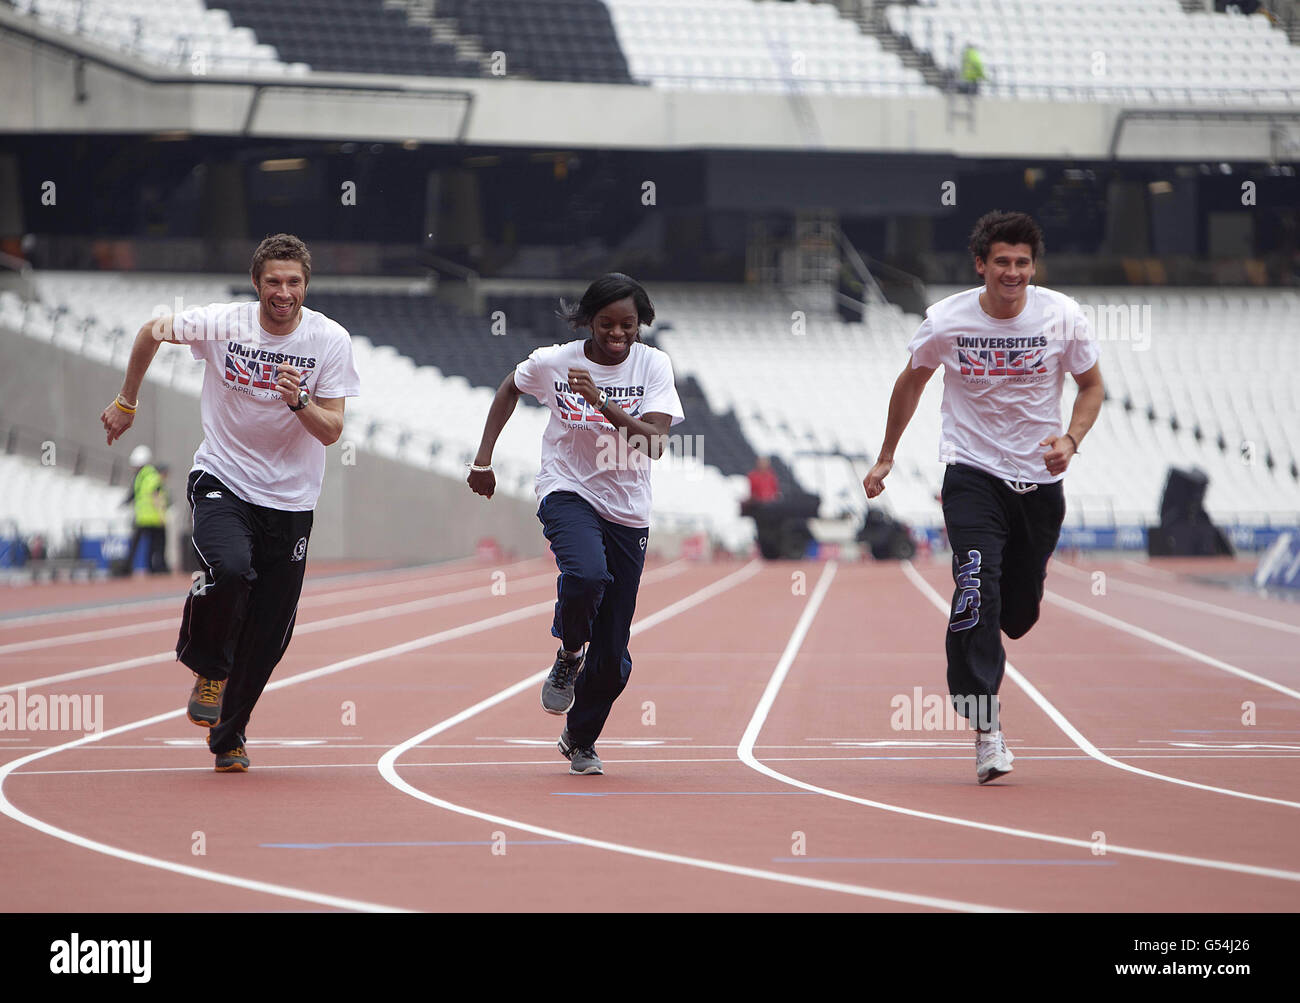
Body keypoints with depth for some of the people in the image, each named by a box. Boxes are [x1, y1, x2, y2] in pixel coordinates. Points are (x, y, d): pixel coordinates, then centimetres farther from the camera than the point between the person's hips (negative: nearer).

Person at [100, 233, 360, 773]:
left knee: (267, 638, 3)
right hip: (222, 481, -2)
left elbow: (331, 431, -9)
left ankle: (228, 735, 26)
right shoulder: (223, 322, -10)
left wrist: (299, 402, -28)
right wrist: (126, 402, 15)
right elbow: (151, 333, 8)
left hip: (290, 500, 2)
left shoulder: (330, 339, -9)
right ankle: (208, 669, -4)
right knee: (230, 568, -33)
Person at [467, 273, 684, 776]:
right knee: (586, 574, -37)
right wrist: (483, 460, 11)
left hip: (627, 510, 2)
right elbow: (509, 389, 15)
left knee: (612, 654, 2)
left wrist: (604, 405, -30)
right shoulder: (554, 362, -7)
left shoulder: (653, 365, -7)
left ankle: (580, 741, 28)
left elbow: (655, 441, -18)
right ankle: (568, 658, -6)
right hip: (567, 491, -2)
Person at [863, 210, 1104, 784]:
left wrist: (1071, 439, -12)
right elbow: (911, 382, 11)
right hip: (972, 474, -2)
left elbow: (1092, 385, 7)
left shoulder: (1062, 316, -7)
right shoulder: (947, 320, -7)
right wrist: (886, 457, 16)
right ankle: (985, 727, -24)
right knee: (978, 587, -23)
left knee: (1019, 613, 9)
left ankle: (976, 656, 46)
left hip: (1039, 480, 2)